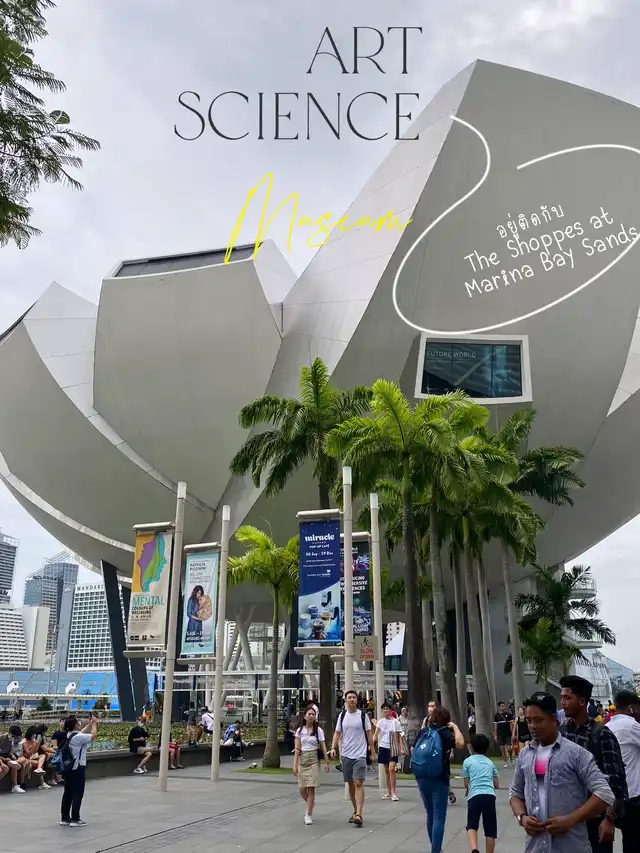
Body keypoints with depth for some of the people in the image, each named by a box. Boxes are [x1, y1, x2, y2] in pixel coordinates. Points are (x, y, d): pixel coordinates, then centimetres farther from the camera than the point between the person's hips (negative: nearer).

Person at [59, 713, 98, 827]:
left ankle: (65, 818, 17)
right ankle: (75, 819, 2)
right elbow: (93, 736, -13)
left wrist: (90, 724, 16)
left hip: (69, 767, 9)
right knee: (78, 793, -1)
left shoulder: (69, 735, 8)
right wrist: (94, 723, -1)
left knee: (68, 792, 13)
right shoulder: (78, 737, -20)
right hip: (78, 768, -9)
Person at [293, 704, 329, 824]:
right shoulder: (300, 730, 4)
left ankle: (308, 815, 1)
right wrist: (295, 765, -6)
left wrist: (326, 762, -5)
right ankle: (310, 806, 33)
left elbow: (323, 747, 1)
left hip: (313, 759, -2)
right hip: (302, 759, 2)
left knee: (311, 788, -8)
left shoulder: (318, 730, 2)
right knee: (302, 789, 3)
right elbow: (297, 749, 1)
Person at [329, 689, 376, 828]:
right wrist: (333, 748, -6)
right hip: (346, 754, 4)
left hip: (360, 754, -4)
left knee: (358, 783, -14)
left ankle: (359, 815, -17)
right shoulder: (342, 715, 6)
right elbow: (337, 733, 8)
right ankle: (356, 811, 27)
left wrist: (373, 752, 1)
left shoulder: (363, 715, -2)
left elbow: (369, 734, 2)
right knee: (350, 784, 12)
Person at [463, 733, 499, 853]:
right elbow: (496, 785, 20)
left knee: (472, 826, 7)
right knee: (490, 830, 10)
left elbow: (466, 784, 9)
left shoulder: (467, 761, 12)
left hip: (474, 795, -2)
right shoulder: (490, 762, 20)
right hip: (490, 795, 2)